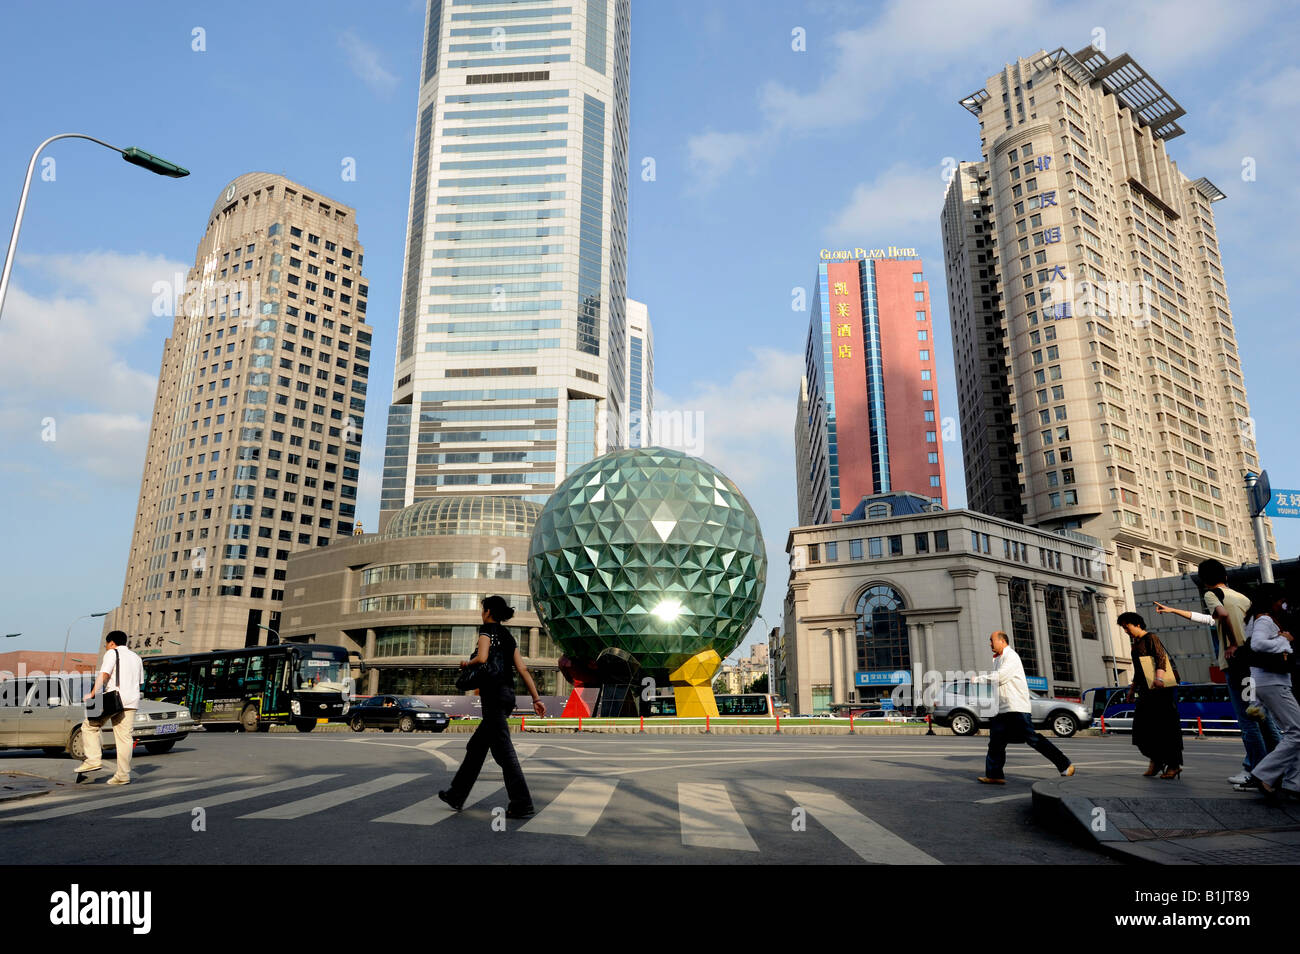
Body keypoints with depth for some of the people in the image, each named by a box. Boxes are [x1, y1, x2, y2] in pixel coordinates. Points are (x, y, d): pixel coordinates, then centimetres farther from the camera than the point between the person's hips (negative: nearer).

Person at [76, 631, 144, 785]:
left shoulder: (112, 653, 2)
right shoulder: (136, 658, 24)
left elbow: (104, 674, -12)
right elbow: (139, 682, 23)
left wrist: (92, 694, -13)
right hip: (131, 701, 6)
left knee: (89, 726, 11)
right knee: (124, 737, 4)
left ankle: (94, 760, 1)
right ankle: (123, 775, 1)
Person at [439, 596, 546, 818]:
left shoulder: (487, 629, -4)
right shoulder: (508, 636, 18)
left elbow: (481, 658, -21)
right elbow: (523, 669, 11)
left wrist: (466, 664, 0)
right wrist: (536, 698, 7)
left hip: (494, 694, -9)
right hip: (507, 694, 9)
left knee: (503, 750, -9)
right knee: (476, 746, 18)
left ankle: (522, 803, -11)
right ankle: (457, 795, 28)